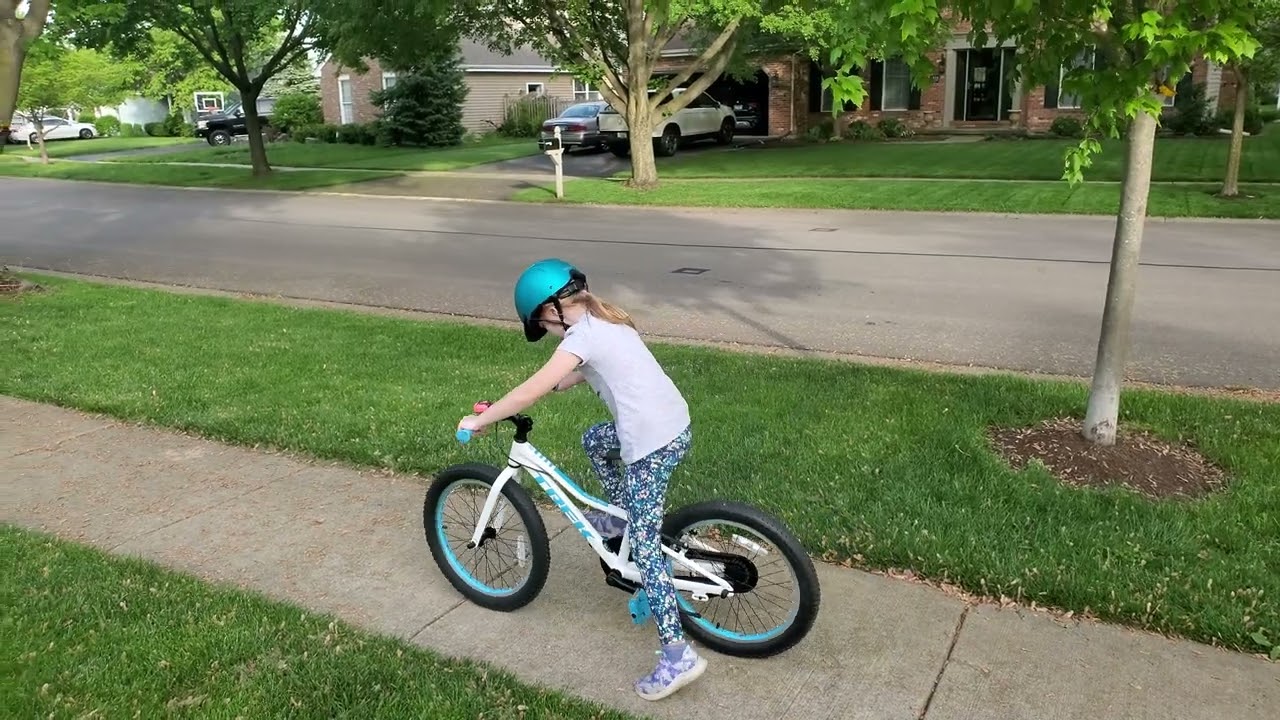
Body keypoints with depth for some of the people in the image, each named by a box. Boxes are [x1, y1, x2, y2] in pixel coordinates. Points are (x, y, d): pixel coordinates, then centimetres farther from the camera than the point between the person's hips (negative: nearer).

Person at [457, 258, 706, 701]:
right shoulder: (604, 320, 14)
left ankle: (678, 654, -3)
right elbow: (577, 376, 25)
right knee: (594, 441, 31)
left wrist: (480, 421, -2)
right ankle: (621, 516, 41)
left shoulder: (581, 336, -14)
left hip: (653, 444, -9)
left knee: (644, 550, -3)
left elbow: (531, 391, -14)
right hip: (676, 424, 9)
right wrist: (516, 400, 22)